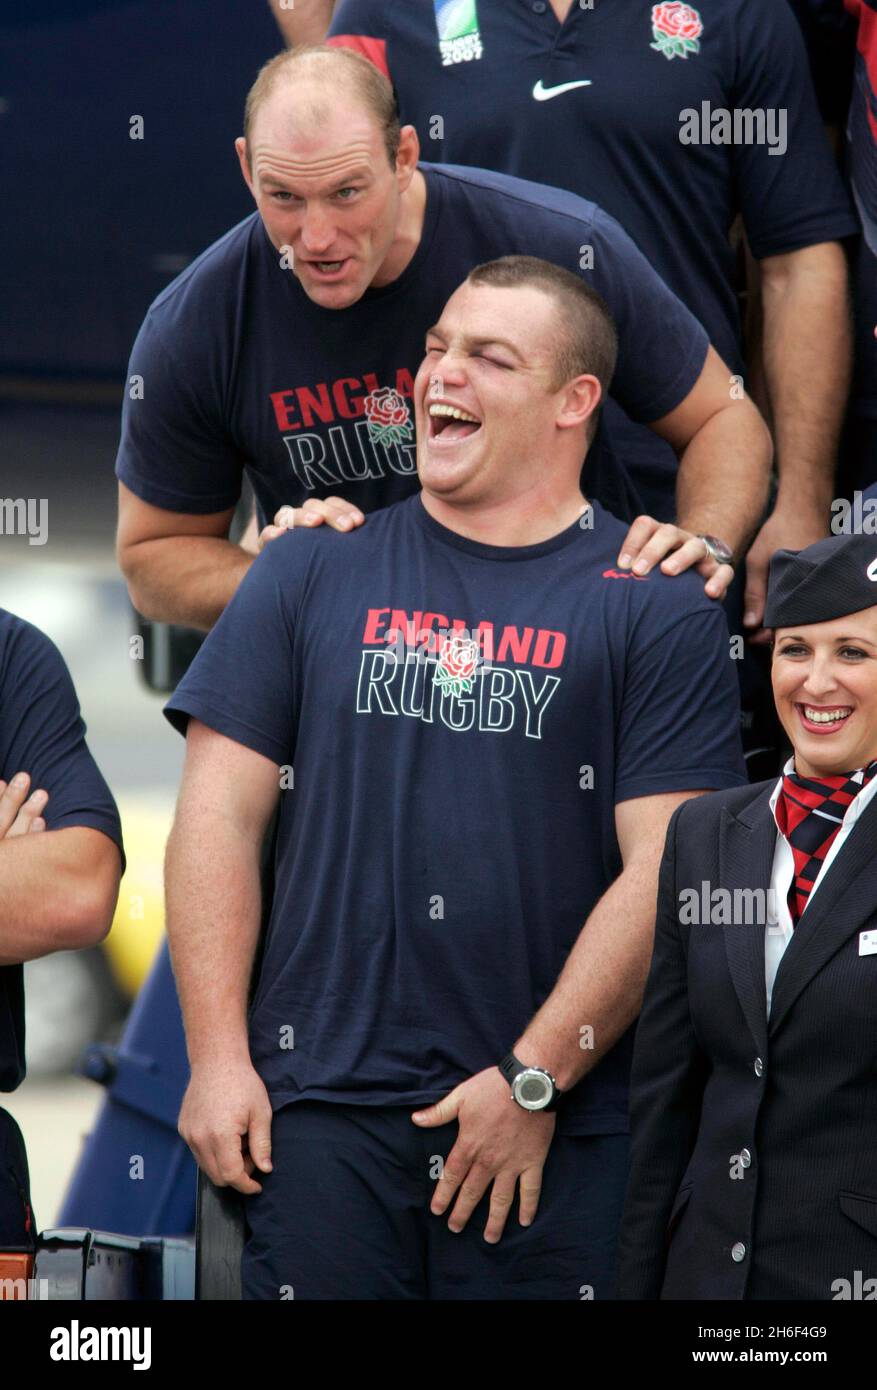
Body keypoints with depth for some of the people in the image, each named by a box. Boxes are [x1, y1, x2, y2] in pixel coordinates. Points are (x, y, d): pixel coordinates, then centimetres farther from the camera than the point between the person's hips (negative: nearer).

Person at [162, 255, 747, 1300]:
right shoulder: (314, 571, 11)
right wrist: (217, 1058, -3)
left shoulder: (657, 606, 4)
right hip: (321, 1106, 2)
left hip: (562, 1130, -1)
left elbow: (662, 870, -3)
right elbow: (221, 814, 7)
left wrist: (533, 1081, -9)